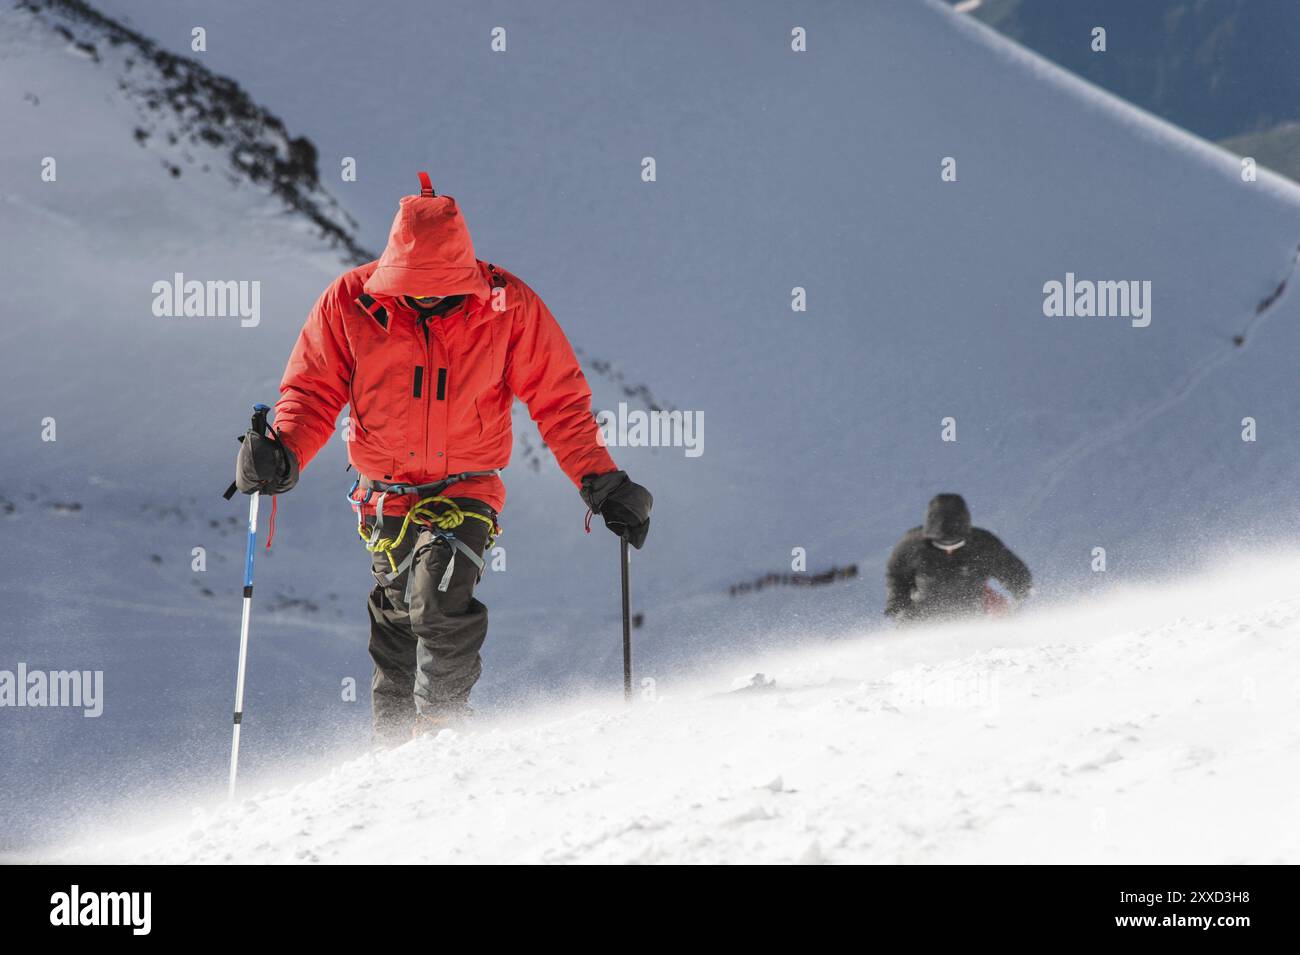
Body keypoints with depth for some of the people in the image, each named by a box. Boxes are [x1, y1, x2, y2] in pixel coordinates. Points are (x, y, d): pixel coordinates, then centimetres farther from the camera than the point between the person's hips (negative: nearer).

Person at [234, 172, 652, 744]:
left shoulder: (507, 307, -11)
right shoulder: (351, 303, -9)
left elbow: (558, 400, -3)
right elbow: (314, 391, -3)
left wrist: (601, 482, -8)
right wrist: (284, 452, -22)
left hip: (466, 487, -2)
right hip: (387, 495, 2)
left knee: (439, 602, -24)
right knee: (398, 628, 9)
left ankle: (443, 730, -6)